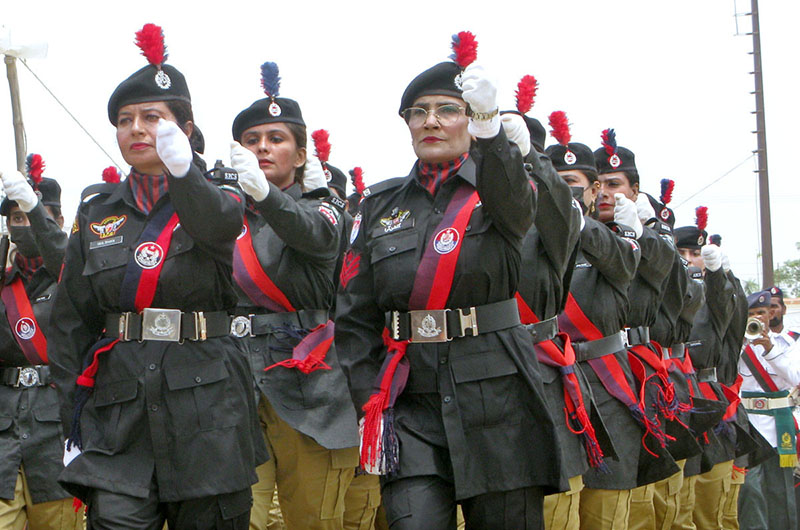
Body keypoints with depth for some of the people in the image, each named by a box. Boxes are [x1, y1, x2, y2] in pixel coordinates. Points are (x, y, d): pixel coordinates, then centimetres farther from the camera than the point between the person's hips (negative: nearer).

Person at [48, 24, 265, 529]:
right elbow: (71, 321, 13)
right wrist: (73, 420, 6)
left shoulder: (219, 199, 4)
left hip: (207, 407, -2)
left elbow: (218, 226, -24)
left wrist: (183, 167, -46)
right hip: (118, 406, 2)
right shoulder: (97, 210, 13)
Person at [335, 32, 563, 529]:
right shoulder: (381, 205, 12)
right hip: (410, 396, 2)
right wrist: (368, 404, 1)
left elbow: (516, 203, -23)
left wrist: (490, 128, -42)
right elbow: (354, 315, 12)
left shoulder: (497, 192, 4)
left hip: (494, 395, -2)